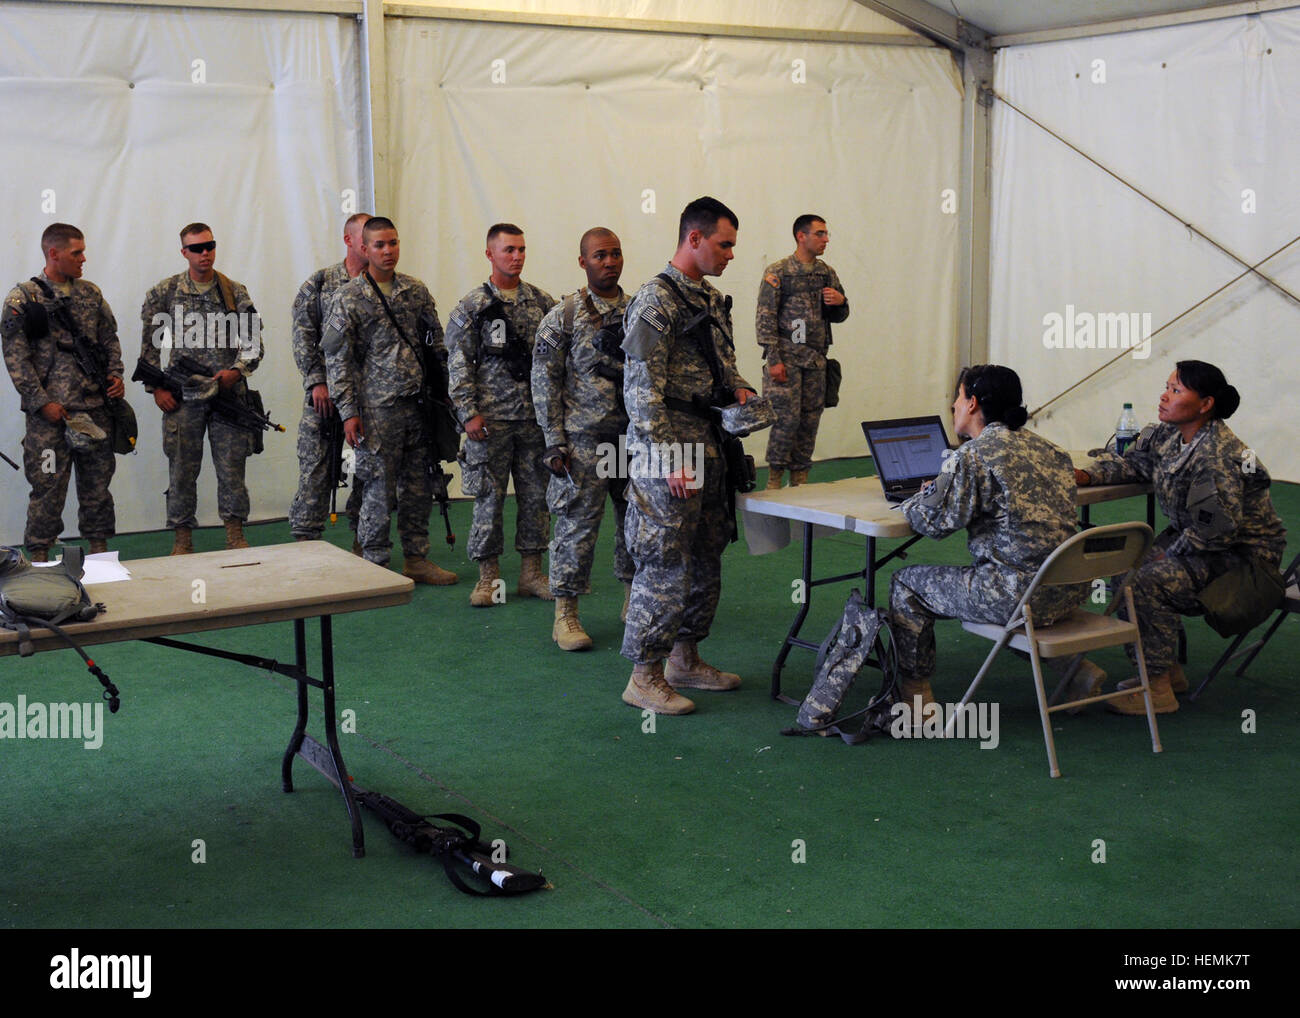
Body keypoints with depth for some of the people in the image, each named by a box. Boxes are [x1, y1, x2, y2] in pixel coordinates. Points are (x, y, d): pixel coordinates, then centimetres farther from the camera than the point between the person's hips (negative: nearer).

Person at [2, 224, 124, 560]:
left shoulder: (91, 293, 11)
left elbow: (109, 338, 18)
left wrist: (115, 374, 1)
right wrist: (42, 401, -13)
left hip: (95, 406, 5)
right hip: (49, 410, -5)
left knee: (97, 479, 10)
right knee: (48, 484, -1)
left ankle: (99, 547, 21)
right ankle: (39, 555, 10)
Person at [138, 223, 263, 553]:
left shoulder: (236, 292, 6)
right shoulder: (164, 293, 4)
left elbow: (253, 341, 5)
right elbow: (150, 345, 6)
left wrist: (237, 371, -12)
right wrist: (157, 387, -2)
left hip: (229, 394, 1)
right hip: (183, 396, -1)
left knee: (232, 467, 3)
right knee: (182, 469, 3)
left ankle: (235, 533, 15)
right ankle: (182, 538, 13)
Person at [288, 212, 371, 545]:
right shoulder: (320, 282, 4)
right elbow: (303, 335, 0)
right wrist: (316, 381, -10)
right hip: (327, 389, -2)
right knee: (315, 466, -3)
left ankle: (363, 542, 18)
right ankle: (305, 540, 4)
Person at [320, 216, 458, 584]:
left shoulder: (416, 290, 9)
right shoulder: (348, 298, -4)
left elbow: (436, 342, 16)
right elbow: (337, 359, -5)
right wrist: (349, 412, -10)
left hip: (418, 405, 5)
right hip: (377, 409, -4)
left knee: (419, 486, 10)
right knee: (380, 489, -1)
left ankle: (416, 558, 22)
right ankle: (375, 564, 11)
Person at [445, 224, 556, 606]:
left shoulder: (543, 302, 8)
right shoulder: (471, 307, 0)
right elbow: (459, 363, -3)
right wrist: (468, 412, -10)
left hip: (537, 416, 3)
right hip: (491, 418, -3)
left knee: (535, 494, 7)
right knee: (489, 496, 1)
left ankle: (531, 572, 18)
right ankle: (488, 576, 12)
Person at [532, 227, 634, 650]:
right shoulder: (563, 317, -4)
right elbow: (545, 382, -5)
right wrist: (555, 442, -9)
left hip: (637, 437, 4)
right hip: (585, 440, -4)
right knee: (578, 524, -2)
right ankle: (565, 615, 7)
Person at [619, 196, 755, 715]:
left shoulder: (712, 299, 15)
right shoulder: (655, 301, -13)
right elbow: (643, 390, -18)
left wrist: (738, 389, 6)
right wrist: (668, 458, -22)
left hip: (708, 446, 9)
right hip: (669, 449, -9)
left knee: (705, 559, 15)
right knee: (665, 565, -5)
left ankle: (684, 659, 28)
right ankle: (645, 676, 4)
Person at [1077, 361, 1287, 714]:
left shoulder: (1218, 457, -29)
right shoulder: (1166, 436, -2)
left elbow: (1217, 529, -31)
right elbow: (1128, 461, 13)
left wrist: (1171, 553, -19)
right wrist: (1085, 475, -6)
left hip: (1243, 554, -10)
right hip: (1191, 539, 10)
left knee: (1148, 583, -26)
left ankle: (1159, 688, -14)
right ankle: (1167, 669, 15)